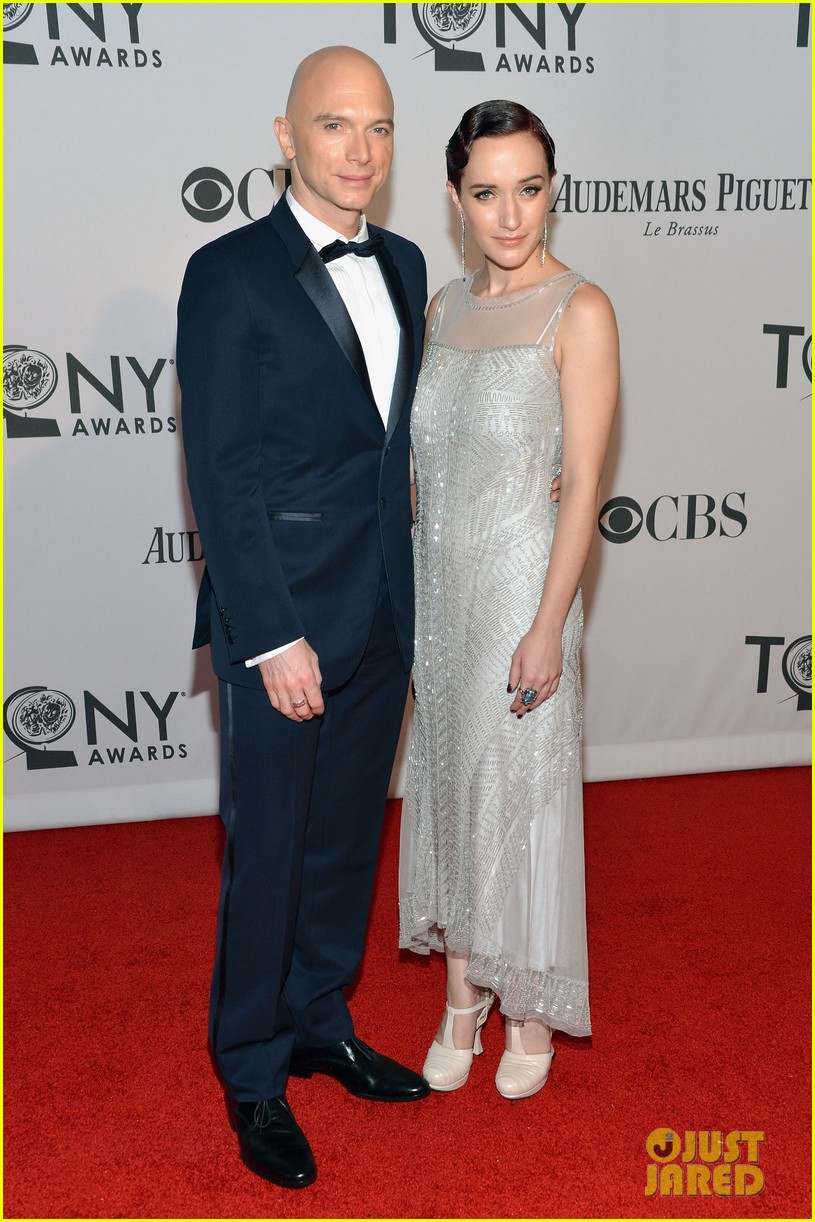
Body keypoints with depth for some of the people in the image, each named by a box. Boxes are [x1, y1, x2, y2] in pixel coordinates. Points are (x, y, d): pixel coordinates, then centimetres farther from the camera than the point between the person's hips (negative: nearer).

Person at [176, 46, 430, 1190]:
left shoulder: (403, 267, 10)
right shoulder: (230, 274, -10)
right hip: (282, 624, -6)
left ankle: (321, 1022, 40)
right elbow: (218, 474, -14)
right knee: (267, 856, 7)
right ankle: (254, 1073, 29)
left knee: (348, 839, 18)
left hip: (382, 621, 6)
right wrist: (274, 637, -17)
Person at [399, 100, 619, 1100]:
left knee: (521, 794, 6)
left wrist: (549, 628, -17)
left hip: (522, 585, -6)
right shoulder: (445, 306, 8)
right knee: (448, 783, 14)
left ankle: (531, 1007, 29)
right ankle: (463, 993, 32)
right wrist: (408, 588, 12)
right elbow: (429, 461, 12)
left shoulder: (579, 311, -10)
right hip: (437, 583, 6)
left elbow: (583, 484, -14)